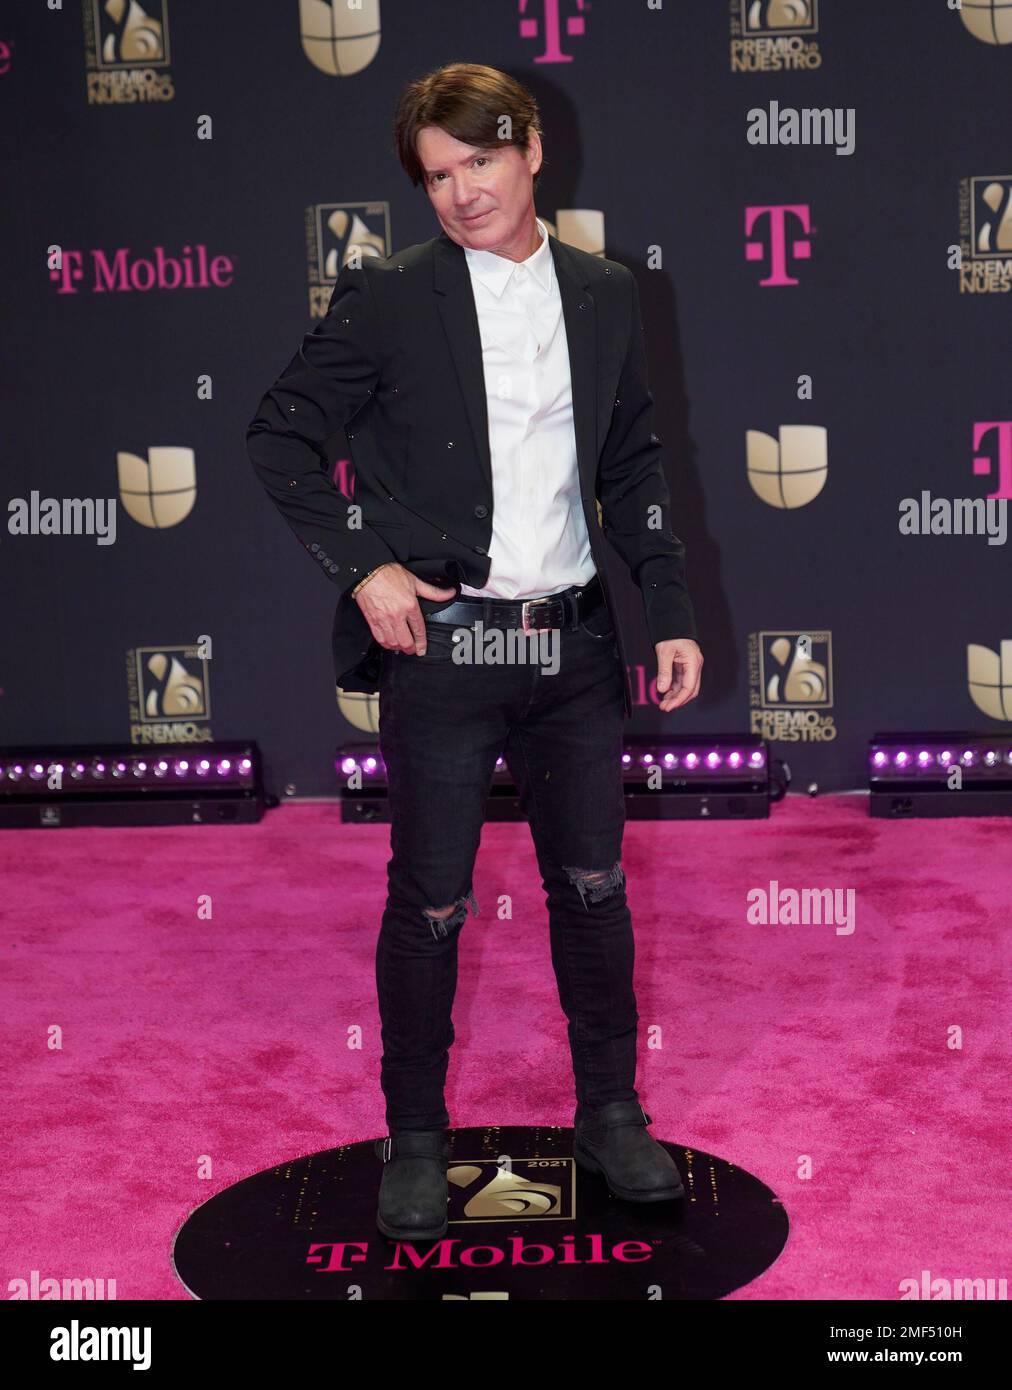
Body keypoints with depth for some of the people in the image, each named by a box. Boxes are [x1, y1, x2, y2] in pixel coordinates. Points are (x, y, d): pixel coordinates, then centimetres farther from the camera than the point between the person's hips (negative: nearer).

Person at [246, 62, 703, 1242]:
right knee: (429, 903, 4)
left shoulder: (605, 295, 8)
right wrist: (362, 566, -10)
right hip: (443, 643, -3)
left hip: (573, 643, 3)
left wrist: (672, 611, 8)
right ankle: (415, 1138, 21)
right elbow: (279, 435, 0)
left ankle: (610, 1114, 28)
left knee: (593, 887, 12)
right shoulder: (387, 297, -3)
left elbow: (633, 468, 14)